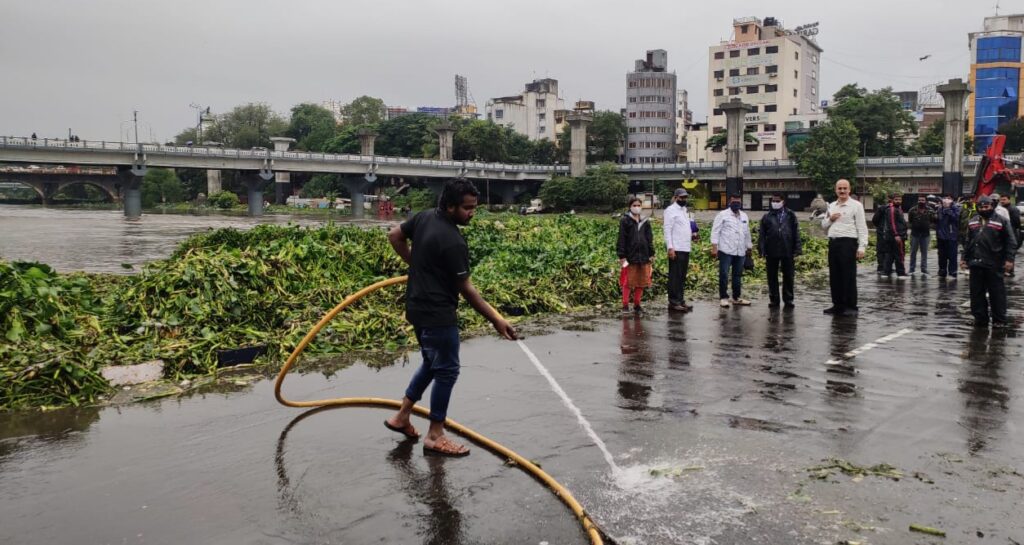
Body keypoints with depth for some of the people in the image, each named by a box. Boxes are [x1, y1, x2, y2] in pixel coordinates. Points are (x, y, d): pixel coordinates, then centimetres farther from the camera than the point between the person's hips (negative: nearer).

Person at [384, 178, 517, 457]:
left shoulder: (423, 217, 1)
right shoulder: (453, 242, -24)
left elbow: (395, 236, 16)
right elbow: (466, 289, -19)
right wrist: (496, 320, -14)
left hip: (419, 307, 9)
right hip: (437, 314, -9)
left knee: (431, 363, 22)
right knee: (447, 370, 1)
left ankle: (402, 416, 29)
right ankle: (435, 436, 10)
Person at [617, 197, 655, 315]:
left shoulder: (645, 221, 12)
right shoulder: (625, 221, -3)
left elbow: (650, 239, 15)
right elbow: (621, 239, -6)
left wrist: (651, 254, 9)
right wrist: (622, 256, -11)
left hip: (643, 256, 5)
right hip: (630, 256, -5)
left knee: (641, 282, 8)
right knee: (628, 282, 0)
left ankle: (637, 305, 18)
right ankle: (625, 305, 7)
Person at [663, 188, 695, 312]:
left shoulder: (685, 210, 19)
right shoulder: (671, 210, -6)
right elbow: (667, 230, -12)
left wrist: (692, 235, 7)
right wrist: (670, 248, -19)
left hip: (686, 248, 8)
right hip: (676, 249, -8)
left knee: (682, 277, 11)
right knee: (675, 276, -6)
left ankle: (681, 300, 16)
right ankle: (673, 302, -3)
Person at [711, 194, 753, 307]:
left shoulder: (744, 216, 15)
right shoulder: (723, 215, -3)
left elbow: (747, 233, 21)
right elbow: (715, 231, -7)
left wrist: (749, 247, 19)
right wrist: (714, 247, -14)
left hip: (740, 251, 6)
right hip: (726, 251, -6)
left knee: (738, 275, 11)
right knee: (724, 275, -2)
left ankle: (736, 297, 20)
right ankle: (723, 297, 5)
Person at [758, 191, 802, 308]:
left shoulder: (791, 216, 5)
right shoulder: (766, 217, 5)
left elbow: (796, 233, 3)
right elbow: (761, 234, 2)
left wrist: (796, 249, -2)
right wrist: (762, 250, -5)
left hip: (787, 251, 0)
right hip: (771, 252, 0)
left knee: (788, 276, 6)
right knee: (772, 277, 6)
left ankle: (788, 299, 15)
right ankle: (774, 299, 14)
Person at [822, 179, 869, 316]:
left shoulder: (856, 205, -2)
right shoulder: (831, 206, 16)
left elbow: (862, 228, -6)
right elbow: (824, 226, 21)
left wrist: (862, 247, -14)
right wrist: (829, 219, -1)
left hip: (848, 243, -6)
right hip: (833, 243, 6)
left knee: (849, 277, -3)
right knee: (834, 276, 9)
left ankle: (851, 306, 4)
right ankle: (838, 305, 18)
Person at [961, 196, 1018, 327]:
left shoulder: (1001, 221, 0)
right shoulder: (972, 221, 14)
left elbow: (1011, 242, -2)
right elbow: (968, 242, 19)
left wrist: (1009, 259, -9)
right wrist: (964, 258, 13)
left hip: (994, 265, -4)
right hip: (976, 263, 4)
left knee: (997, 293, 2)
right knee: (977, 293, 7)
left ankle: (999, 320, 10)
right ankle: (980, 318, 15)